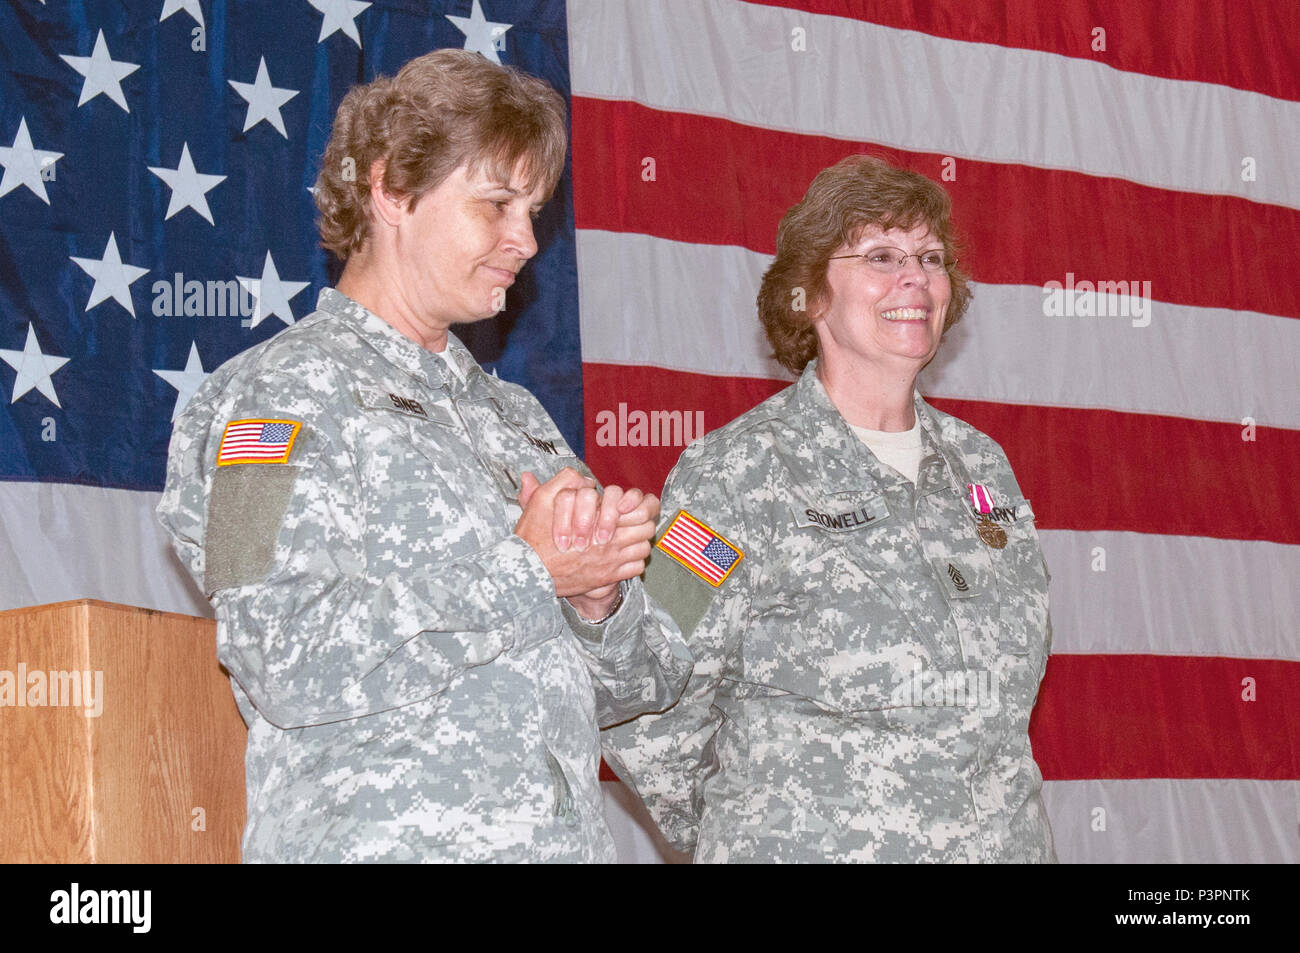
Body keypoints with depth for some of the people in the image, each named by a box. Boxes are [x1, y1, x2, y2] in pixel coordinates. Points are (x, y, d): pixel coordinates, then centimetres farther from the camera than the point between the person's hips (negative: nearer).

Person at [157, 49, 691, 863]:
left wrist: (600, 598, -7)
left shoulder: (515, 416, 17)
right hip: (379, 841, -6)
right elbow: (292, 668, -18)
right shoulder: (279, 395, -3)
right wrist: (528, 574, -14)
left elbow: (647, 681, 15)